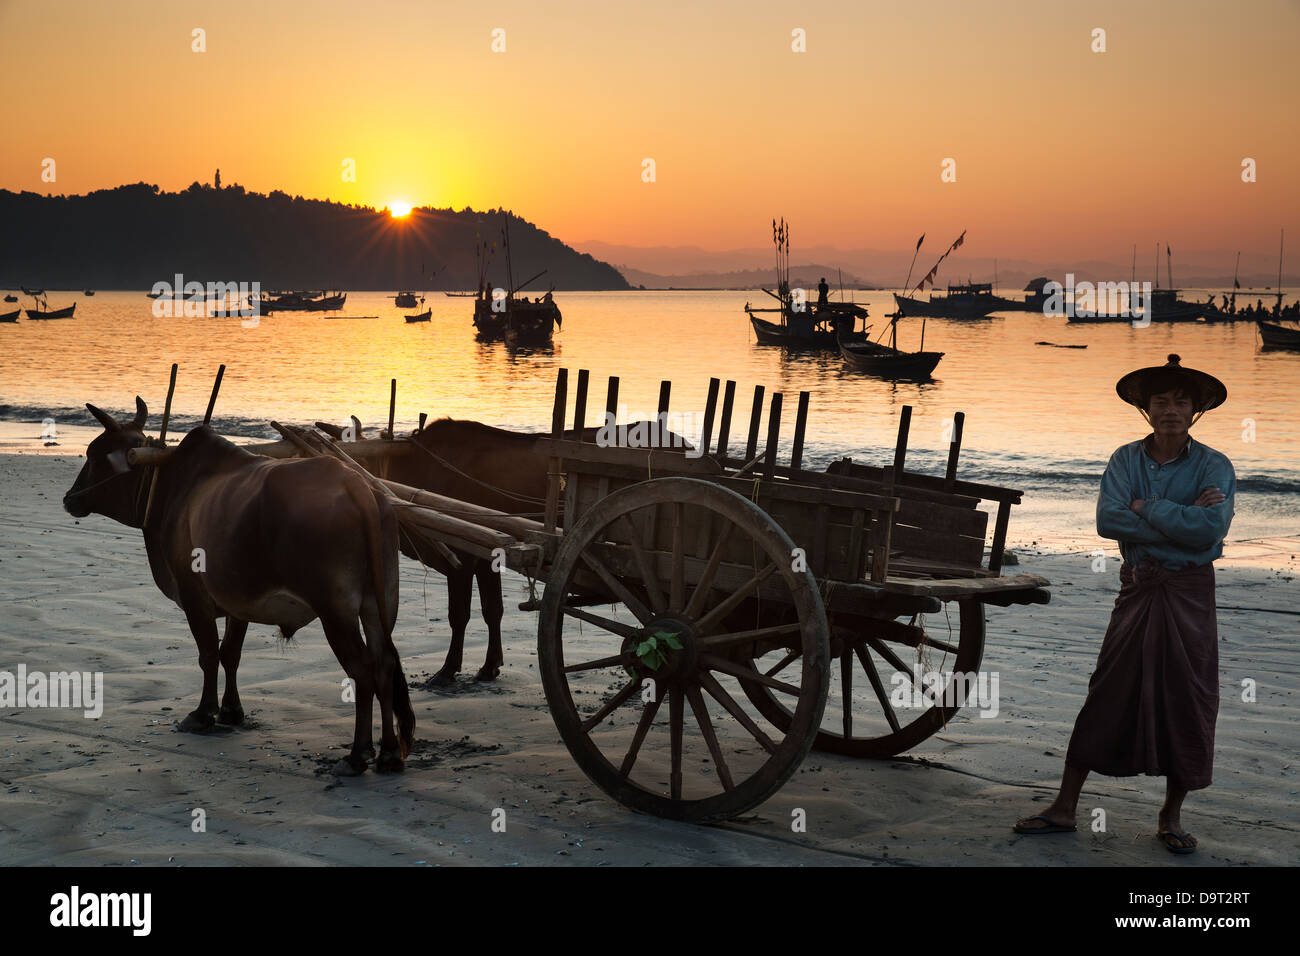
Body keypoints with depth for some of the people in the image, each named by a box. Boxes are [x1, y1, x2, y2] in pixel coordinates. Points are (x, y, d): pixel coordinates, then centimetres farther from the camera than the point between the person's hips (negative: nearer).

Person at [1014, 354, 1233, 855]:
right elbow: (1107, 520, -13)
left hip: (1189, 593, -1)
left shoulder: (1214, 466, -4)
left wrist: (1145, 507, -14)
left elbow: (1211, 528, -20)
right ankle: (1064, 808, 9)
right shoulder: (1126, 459, 3)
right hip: (1138, 588, 1)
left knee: (1187, 700, 3)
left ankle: (1171, 818, 17)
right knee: (1107, 695, 3)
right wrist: (1181, 519, -16)